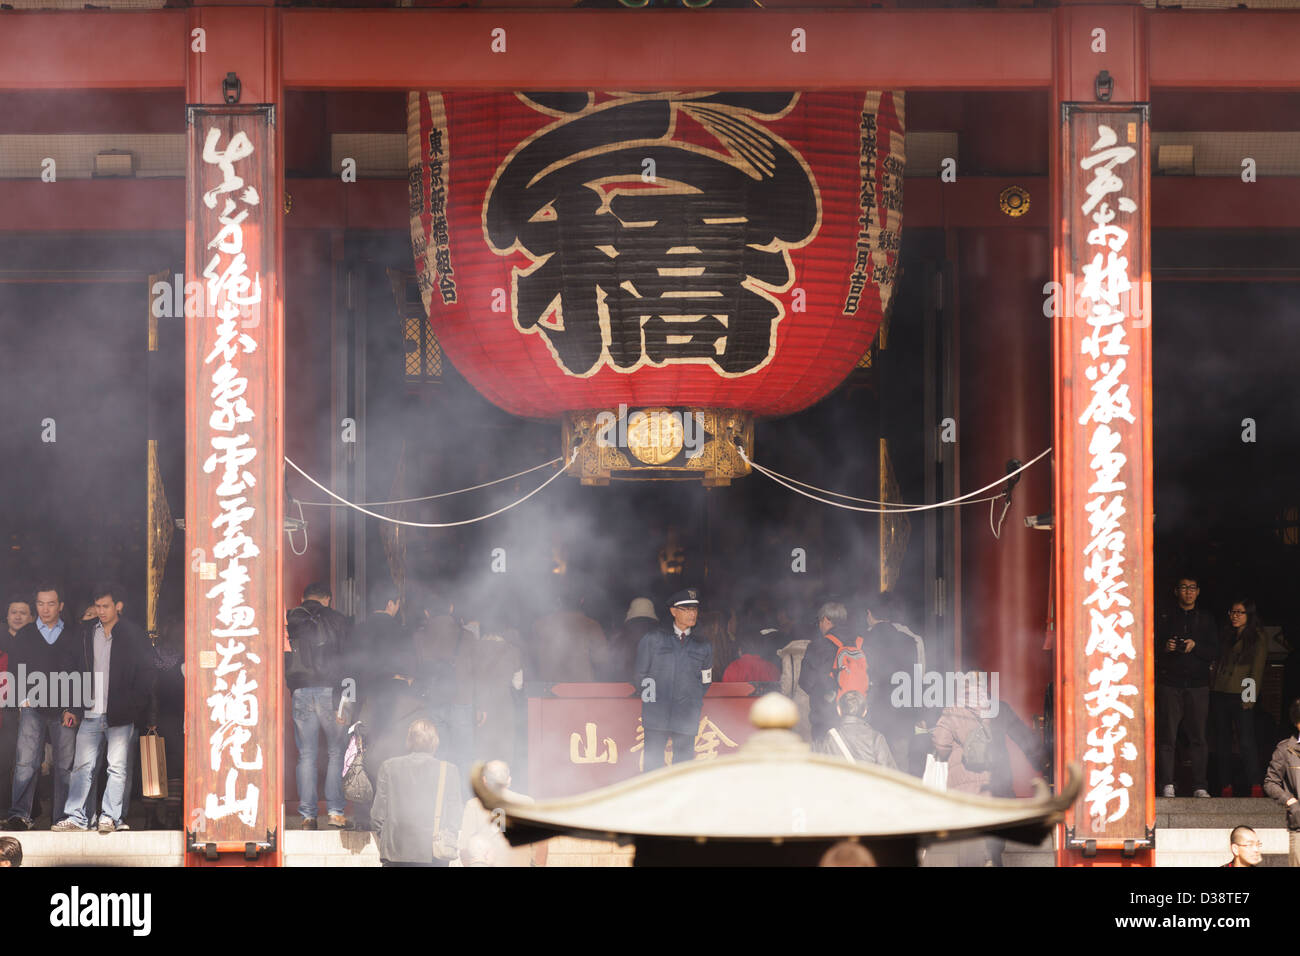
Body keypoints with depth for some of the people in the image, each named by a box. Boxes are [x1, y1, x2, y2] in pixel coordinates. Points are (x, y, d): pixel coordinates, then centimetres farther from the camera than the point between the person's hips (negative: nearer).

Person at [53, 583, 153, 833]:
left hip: (121, 715, -4)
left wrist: (132, 707, -7)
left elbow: (146, 675, 0)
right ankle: (76, 817, 1)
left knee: (118, 767, -2)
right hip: (91, 712, 4)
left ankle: (111, 817, 1)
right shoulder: (87, 634, 13)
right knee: (83, 765, 0)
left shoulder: (134, 637, 1)